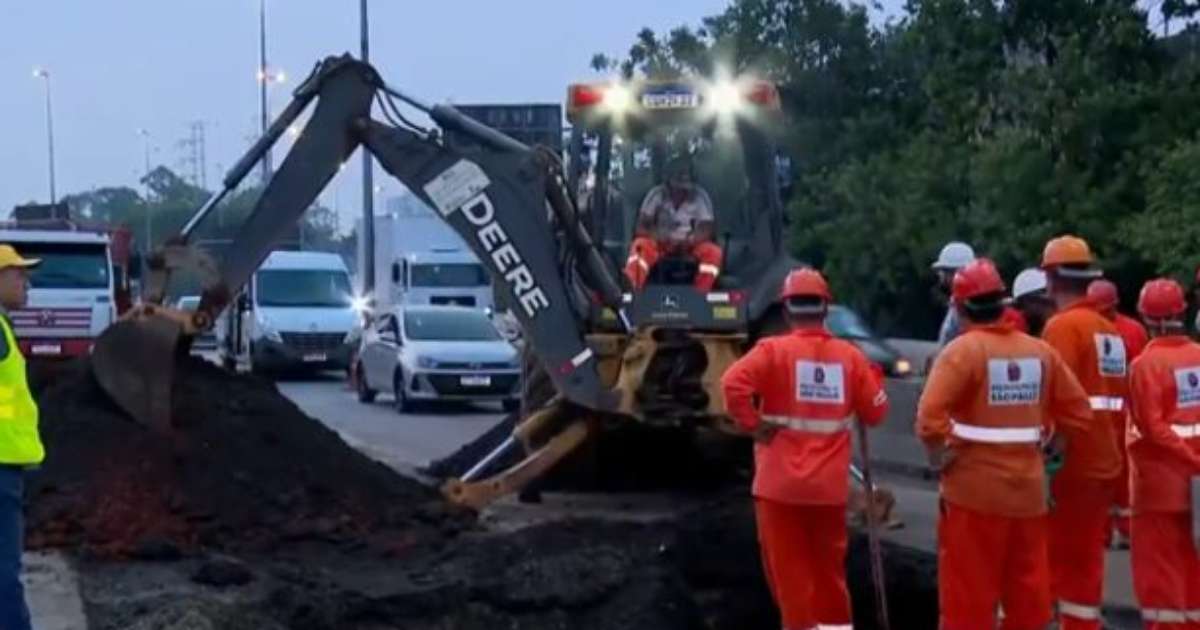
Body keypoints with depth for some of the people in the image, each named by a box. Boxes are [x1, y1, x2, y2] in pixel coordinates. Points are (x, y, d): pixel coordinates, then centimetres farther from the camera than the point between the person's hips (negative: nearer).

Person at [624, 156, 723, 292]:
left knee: (712, 252, -29)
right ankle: (630, 289, -56)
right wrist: (659, 238, -28)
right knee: (641, 246, -33)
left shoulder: (700, 197, -7)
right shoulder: (657, 194, -7)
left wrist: (690, 240, -31)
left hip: (689, 245, 1)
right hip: (661, 243, -1)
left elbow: (706, 230, -10)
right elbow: (642, 227, -8)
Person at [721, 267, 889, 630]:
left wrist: (753, 426, -13)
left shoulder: (774, 350, -11)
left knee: (787, 563, 6)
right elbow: (875, 412, 4)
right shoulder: (849, 355, 0)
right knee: (829, 561, 20)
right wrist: (874, 378, 22)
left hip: (781, 480, -4)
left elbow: (734, 383, -26)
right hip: (829, 481, 4)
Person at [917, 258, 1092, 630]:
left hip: (975, 490, -5)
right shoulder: (1041, 351, 6)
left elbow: (930, 415, -24)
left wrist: (939, 455, -9)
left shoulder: (963, 350, -12)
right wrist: (1042, 442, 12)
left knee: (969, 597, 1)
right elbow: (1078, 412, 9)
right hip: (1028, 489, 5)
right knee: (1028, 595, 15)